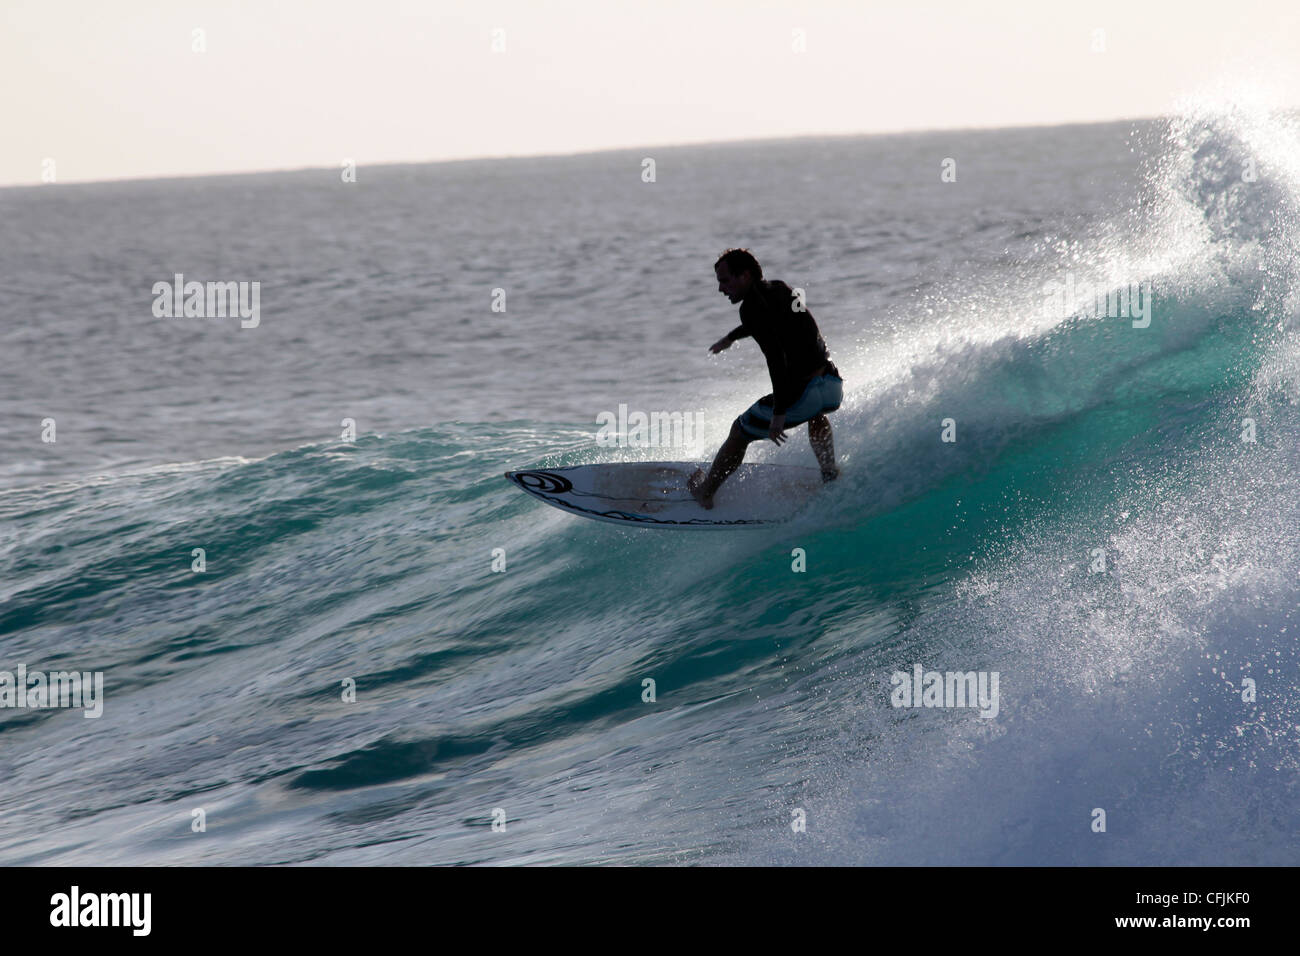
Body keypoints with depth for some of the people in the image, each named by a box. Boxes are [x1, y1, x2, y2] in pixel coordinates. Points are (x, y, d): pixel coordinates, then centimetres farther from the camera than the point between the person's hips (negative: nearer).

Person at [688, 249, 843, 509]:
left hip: (803, 394, -7)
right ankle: (829, 473, 37)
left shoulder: (752, 306, -11)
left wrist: (779, 414, -23)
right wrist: (731, 337, 54)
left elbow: (777, 358, -22)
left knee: (739, 433, 18)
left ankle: (705, 492, 32)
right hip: (834, 388, 7)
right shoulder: (781, 288, 15)